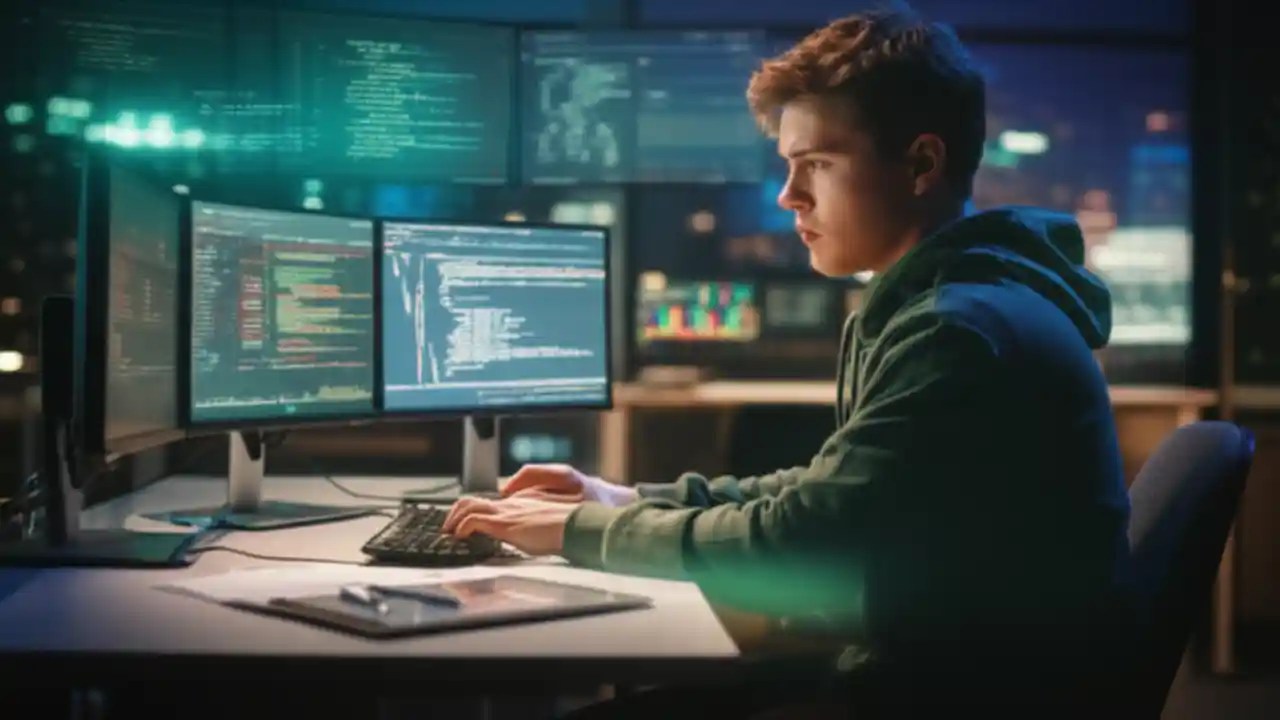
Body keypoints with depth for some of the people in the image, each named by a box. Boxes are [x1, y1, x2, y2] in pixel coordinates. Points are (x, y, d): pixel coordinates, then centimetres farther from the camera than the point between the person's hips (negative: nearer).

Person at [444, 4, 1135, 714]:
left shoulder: (962, 331, -23)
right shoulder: (936, 302, 10)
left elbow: (792, 544, -23)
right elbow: (827, 497, 16)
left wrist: (580, 528, -11)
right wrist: (631, 501, 6)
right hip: (934, 660, 9)